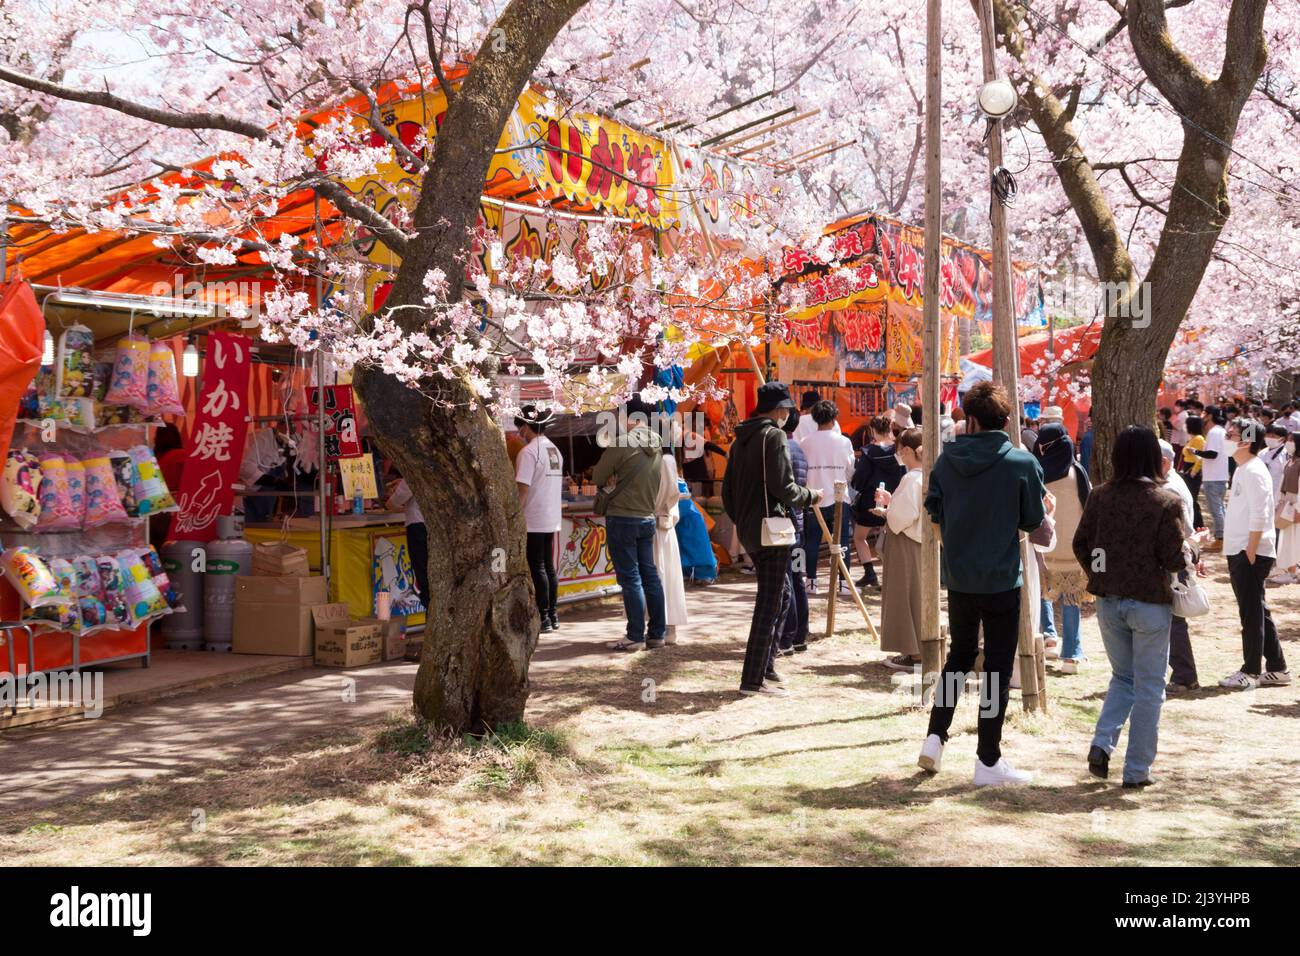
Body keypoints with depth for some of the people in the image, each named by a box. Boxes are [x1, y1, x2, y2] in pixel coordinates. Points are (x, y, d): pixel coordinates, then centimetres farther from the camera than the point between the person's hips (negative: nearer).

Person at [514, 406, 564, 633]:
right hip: (553, 519, 8)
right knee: (549, 567, 13)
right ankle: (553, 616, 18)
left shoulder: (528, 452, -14)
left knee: (538, 568, -3)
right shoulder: (555, 450, 12)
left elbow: (523, 488, -18)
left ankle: (544, 618, -1)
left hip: (533, 520, -8)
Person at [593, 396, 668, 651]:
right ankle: (657, 633, 15)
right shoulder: (657, 443, 5)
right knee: (650, 575, 11)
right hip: (647, 517, 6)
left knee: (630, 579, -3)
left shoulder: (622, 443, -14)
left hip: (622, 518, -6)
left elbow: (597, 478, -5)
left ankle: (636, 637, -1)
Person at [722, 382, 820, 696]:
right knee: (769, 604, -4)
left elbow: (728, 490, 17)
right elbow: (783, 488, -17)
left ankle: (765, 667, 22)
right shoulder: (774, 436, -11)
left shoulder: (741, 439, 15)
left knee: (779, 596, 19)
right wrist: (810, 496, 0)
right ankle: (753, 679, -2)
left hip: (749, 531, 9)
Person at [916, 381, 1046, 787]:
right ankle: (989, 761, 10)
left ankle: (935, 735, 13)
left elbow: (935, 512, 3)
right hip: (1002, 579, -3)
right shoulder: (1022, 463, -12)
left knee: (960, 655, 21)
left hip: (957, 577, 3)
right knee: (997, 668, 5)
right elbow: (1033, 520, -2)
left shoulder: (947, 460, -4)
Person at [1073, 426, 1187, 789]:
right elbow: (1174, 559, -14)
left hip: (1108, 603, 4)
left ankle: (1102, 744, 3)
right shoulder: (1166, 501, -12)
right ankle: (1137, 770, 12)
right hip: (1150, 603, -4)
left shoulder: (1100, 496, -1)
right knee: (1148, 687, 8)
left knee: (1122, 677, 21)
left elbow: (1081, 545, 3)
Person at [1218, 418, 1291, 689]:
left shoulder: (1254, 472, -14)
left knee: (1251, 613, -1)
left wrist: (1250, 553, -20)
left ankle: (1251, 672, 7)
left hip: (1251, 554, -10)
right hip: (1239, 552, 10)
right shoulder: (1242, 470, 16)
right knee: (1258, 612, 14)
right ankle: (1276, 669, 22)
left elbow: (1259, 517, -20)